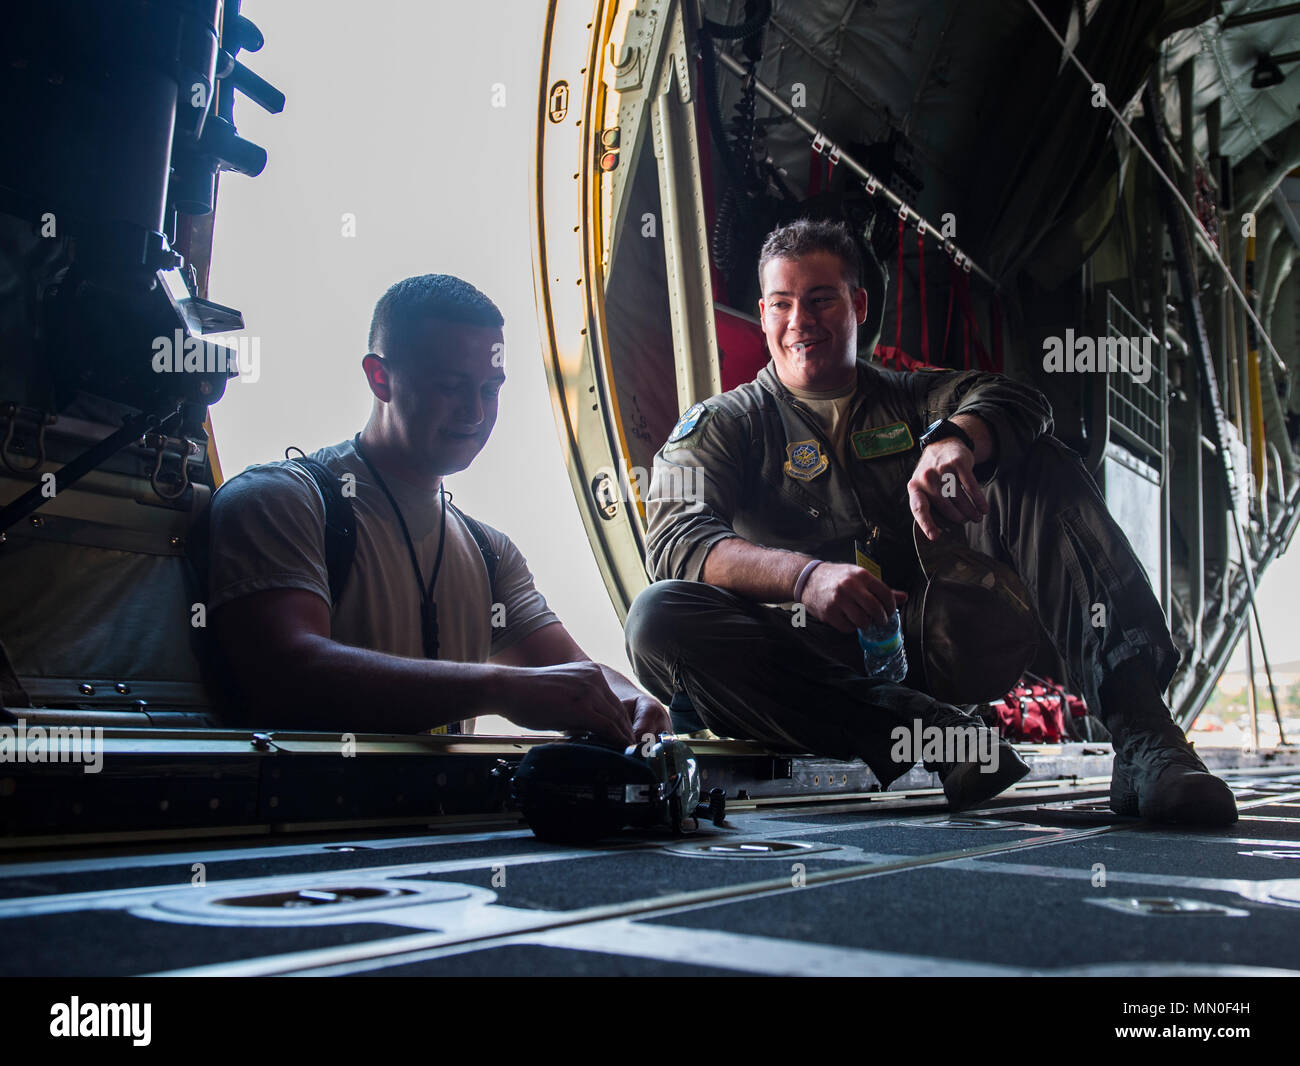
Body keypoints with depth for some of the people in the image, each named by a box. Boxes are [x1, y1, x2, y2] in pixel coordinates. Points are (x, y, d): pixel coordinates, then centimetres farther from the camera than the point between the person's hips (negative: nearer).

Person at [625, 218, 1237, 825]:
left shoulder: (910, 399, 19)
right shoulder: (719, 425, 11)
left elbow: (1018, 403, -2)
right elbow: (674, 541, -9)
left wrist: (953, 440, -28)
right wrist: (805, 575, -29)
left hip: (934, 640, 3)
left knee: (1038, 462, -10)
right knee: (657, 620, -30)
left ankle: (1141, 736, -30)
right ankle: (928, 731, -38)